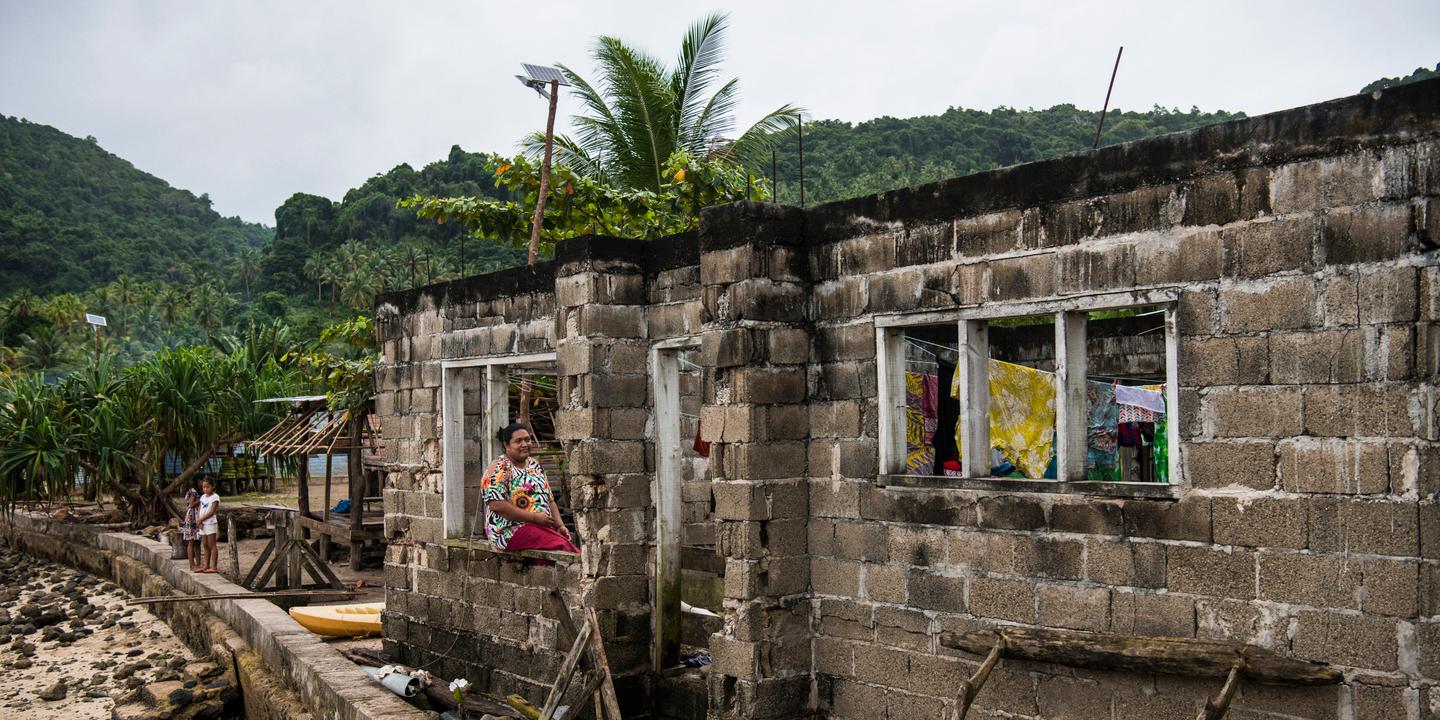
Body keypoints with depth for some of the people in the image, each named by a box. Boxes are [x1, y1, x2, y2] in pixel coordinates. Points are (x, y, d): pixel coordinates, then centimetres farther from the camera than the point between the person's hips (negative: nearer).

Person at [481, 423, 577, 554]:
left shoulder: (535, 466, 19)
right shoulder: (499, 468, -4)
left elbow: (549, 499, 22)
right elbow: (496, 505, -16)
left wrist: (560, 525, 5)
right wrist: (535, 517, -16)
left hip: (544, 527, 7)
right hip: (512, 530, -7)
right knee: (560, 545, -31)